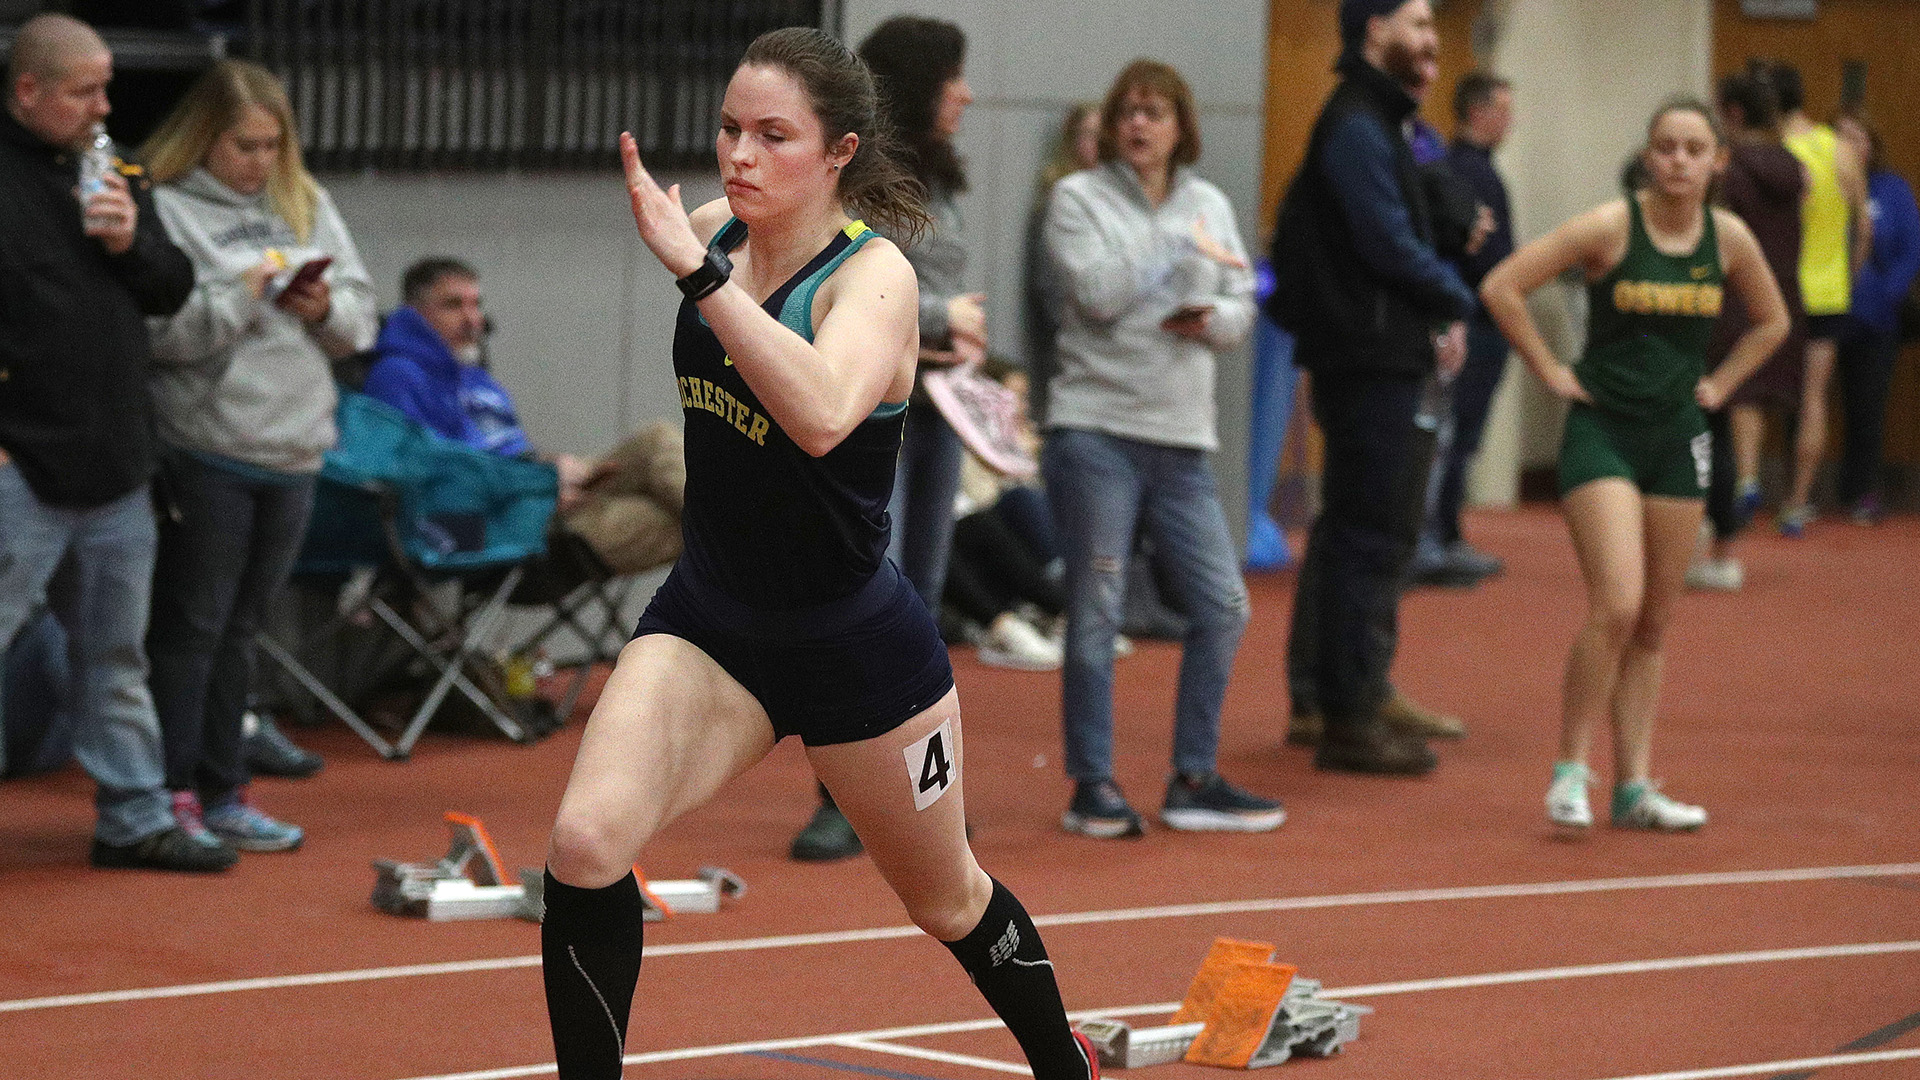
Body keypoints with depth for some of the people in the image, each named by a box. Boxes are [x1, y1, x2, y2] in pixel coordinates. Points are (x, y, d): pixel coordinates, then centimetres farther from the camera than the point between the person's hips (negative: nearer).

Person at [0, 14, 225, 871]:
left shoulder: (112, 174, 13)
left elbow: (172, 290, 16)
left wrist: (133, 243, -6)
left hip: (116, 470, 7)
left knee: (117, 655, 16)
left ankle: (135, 818, 25)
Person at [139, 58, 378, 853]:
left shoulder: (306, 206, 13)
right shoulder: (167, 208, -7)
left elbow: (361, 317, 13)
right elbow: (157, 331, -16)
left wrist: (327, 307, -8)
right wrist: (242, 295, -22)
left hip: (293, 452, 6)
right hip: (205, 451, -6)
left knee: (237, 630, 13)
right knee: (189, 629, -1)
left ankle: (223, 792, 19)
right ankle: (172, 797, 4)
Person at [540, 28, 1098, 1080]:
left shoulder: (876, 274, -20)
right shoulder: (715, 231, -4)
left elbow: (823, 413, -44)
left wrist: (697, 269, -45)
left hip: (854, 640, -4)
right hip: (705, 620, 4)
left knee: (948, 902, 16)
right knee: (584, 845, -21)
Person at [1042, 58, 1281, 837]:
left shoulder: (1209, 205, 13)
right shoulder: (1078, 199, 0)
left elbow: (1242, 310, 12)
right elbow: (1097, 292, -14)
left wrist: (1211, 318, -9)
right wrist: (1184, 250, -9)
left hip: (1180, 439, 5)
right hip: (1095, 429, -5)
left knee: (1222, 606, 2)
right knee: (1097, 613, -2)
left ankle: (1193, 782, 12)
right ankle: (1092, 786, 7)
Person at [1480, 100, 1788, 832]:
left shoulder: (1728, 238, 1)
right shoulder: (1610, 227, -12)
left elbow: (1772, 321, 20)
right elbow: (1502, 287, -12)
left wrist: (1719, 384, 9)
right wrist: (1550, 372, -9)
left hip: (1677, 437, 5)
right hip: (1602, 429, -5)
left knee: (1655, 623, 7)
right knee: (1616, 606, -18)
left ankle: (1633, 787, 13)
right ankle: (1570, 768, -5)